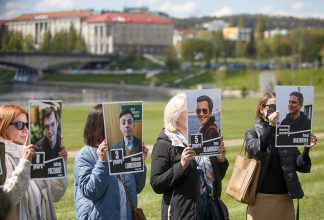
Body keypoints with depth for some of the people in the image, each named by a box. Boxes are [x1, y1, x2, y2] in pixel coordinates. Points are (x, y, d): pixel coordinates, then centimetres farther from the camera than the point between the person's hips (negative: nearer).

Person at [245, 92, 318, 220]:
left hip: (284, 197, 3)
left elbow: (301, 166, 4)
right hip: (261, 197, -2)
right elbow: (254, 151, -21)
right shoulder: (253, 133, 2)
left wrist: (306, 149, -15)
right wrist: (270, 126, -29)